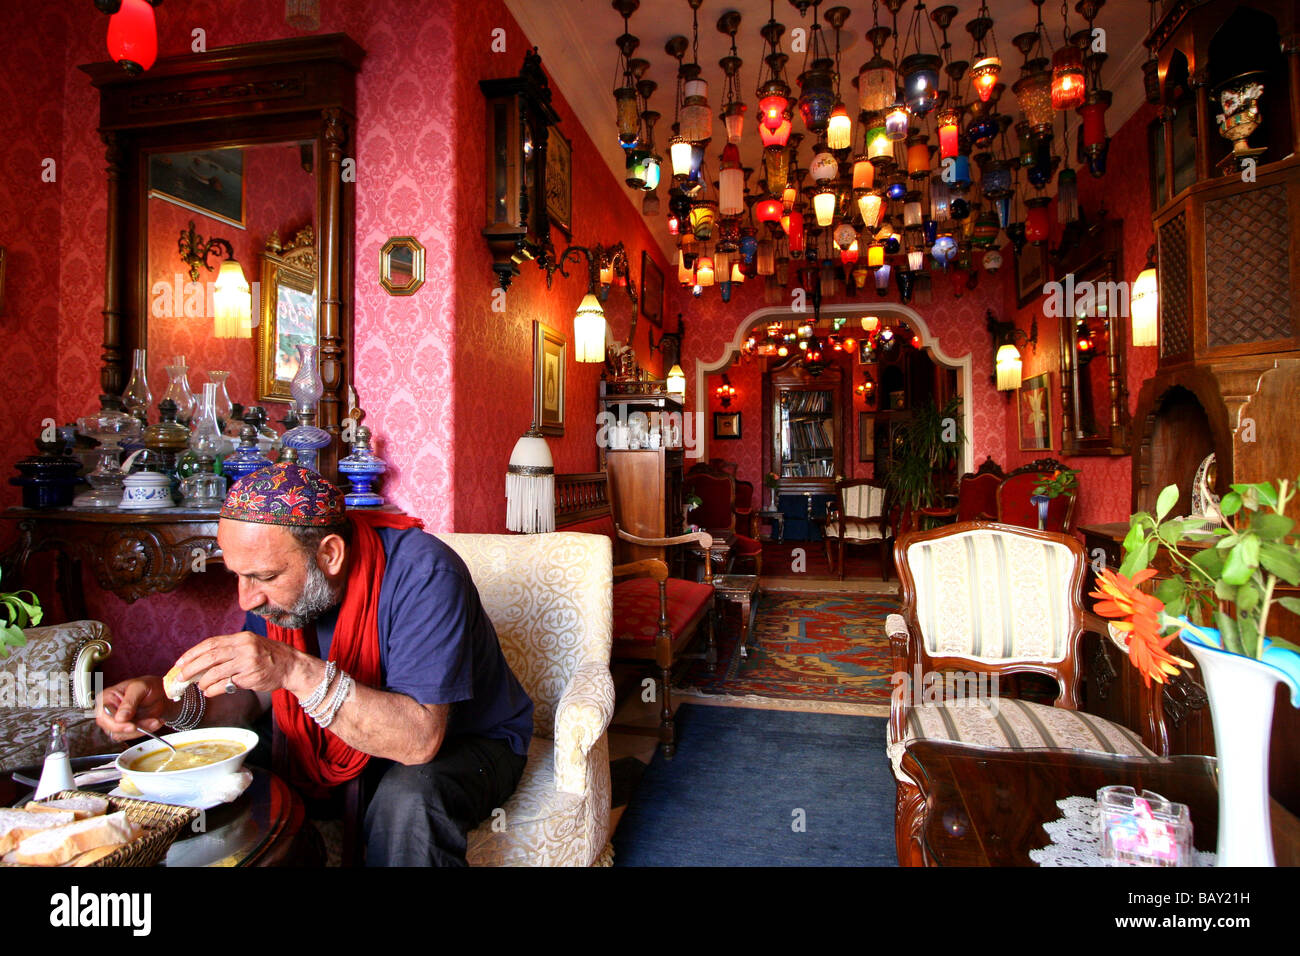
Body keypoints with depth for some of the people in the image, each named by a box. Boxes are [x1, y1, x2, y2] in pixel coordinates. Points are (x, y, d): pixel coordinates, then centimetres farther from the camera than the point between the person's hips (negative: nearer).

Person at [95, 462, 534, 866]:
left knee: (407, 800, -35)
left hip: (469, 742, -6)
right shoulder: (281, 568, -9)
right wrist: (172, 702, -21)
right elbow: (249, 697, -1)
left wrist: (296, 670, -44)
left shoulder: (422, 574, -32)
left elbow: (420, 739, -37)